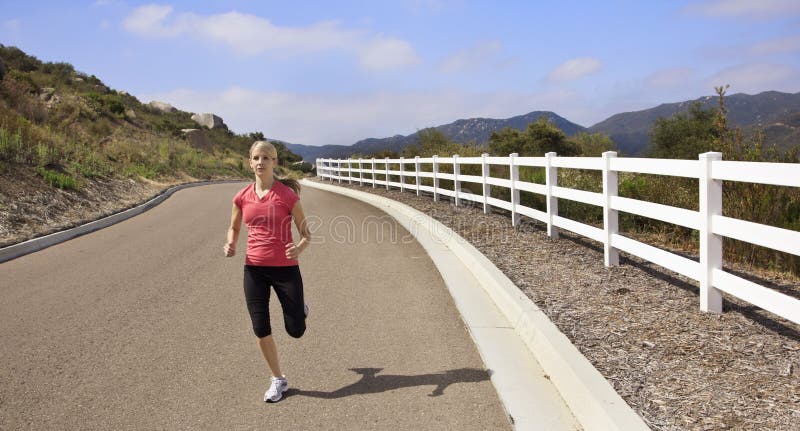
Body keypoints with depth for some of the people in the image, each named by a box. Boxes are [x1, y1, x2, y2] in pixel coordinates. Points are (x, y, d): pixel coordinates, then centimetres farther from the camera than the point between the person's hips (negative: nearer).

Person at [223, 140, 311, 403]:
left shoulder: (287, 194, -8)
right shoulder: (242, 197, 2)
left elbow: (305, 233, -3)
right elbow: (233, 228, 17)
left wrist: (299, 248, -25)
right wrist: (230, 245, -5)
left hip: (285, 268, -3)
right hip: (254, 269, 3)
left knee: (296, 331, 2)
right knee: (261, 329, 3)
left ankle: (300, 310, 41)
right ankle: (278, 380, 24)